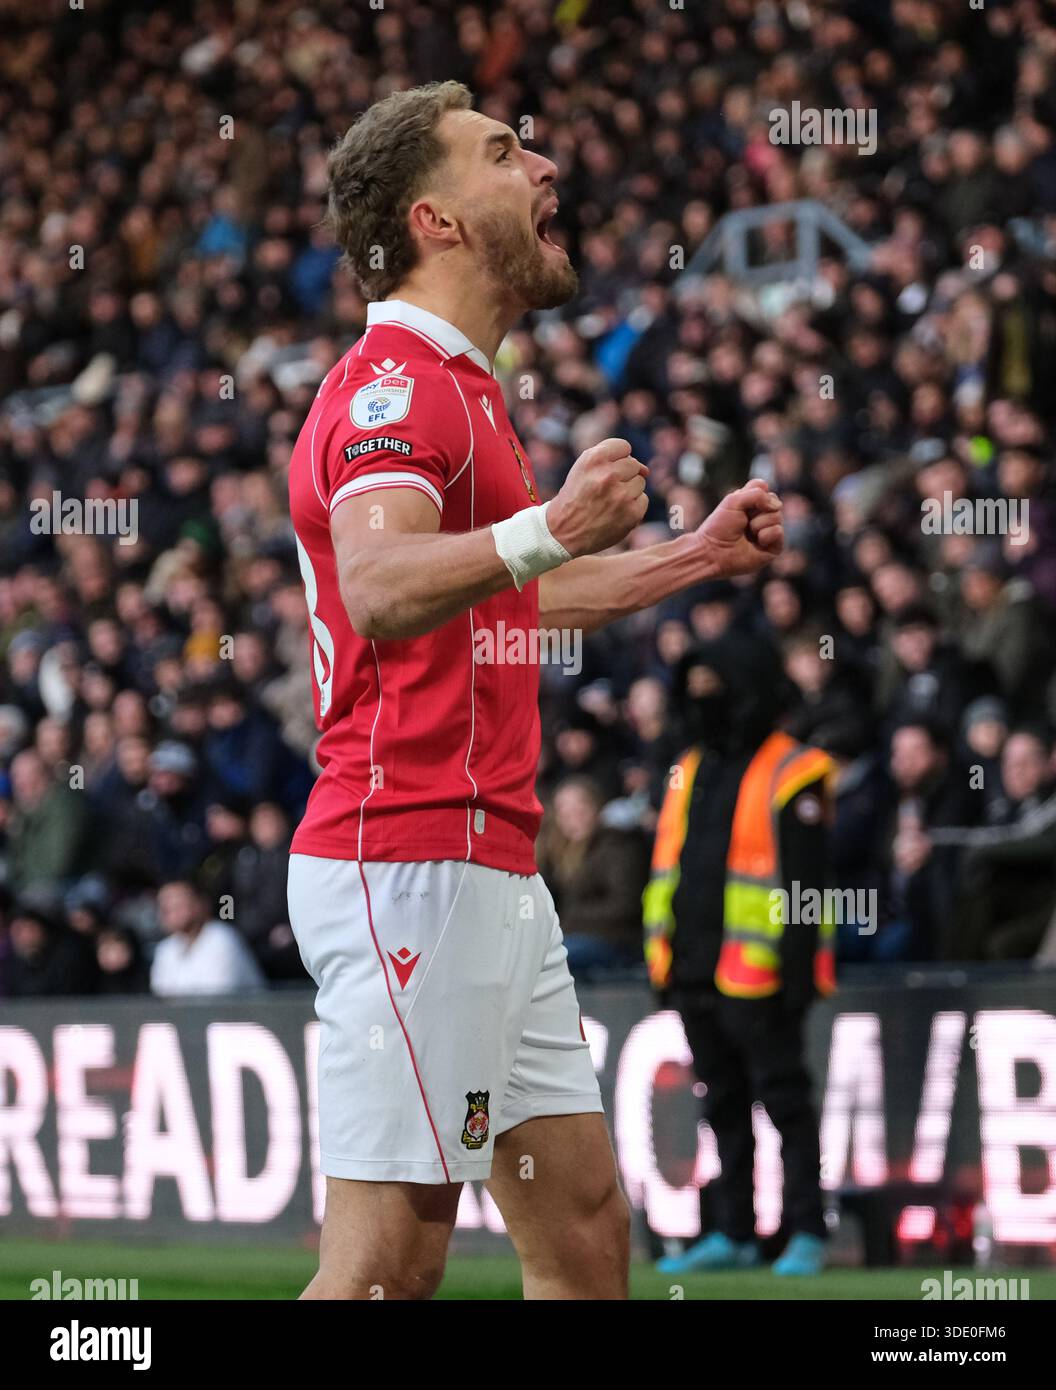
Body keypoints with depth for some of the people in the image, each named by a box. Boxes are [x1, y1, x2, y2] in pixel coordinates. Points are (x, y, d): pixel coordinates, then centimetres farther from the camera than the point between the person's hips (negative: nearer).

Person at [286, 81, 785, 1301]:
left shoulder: (459, 388, 21)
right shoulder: (396, 384, -12)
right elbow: (377, 588, -32)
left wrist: (698, 555, 38)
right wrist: (544, 532, -48)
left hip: (491, 867, 10)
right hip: (410, 865, -10)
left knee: (584, 1224, 10)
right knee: (389, 1259, -12)